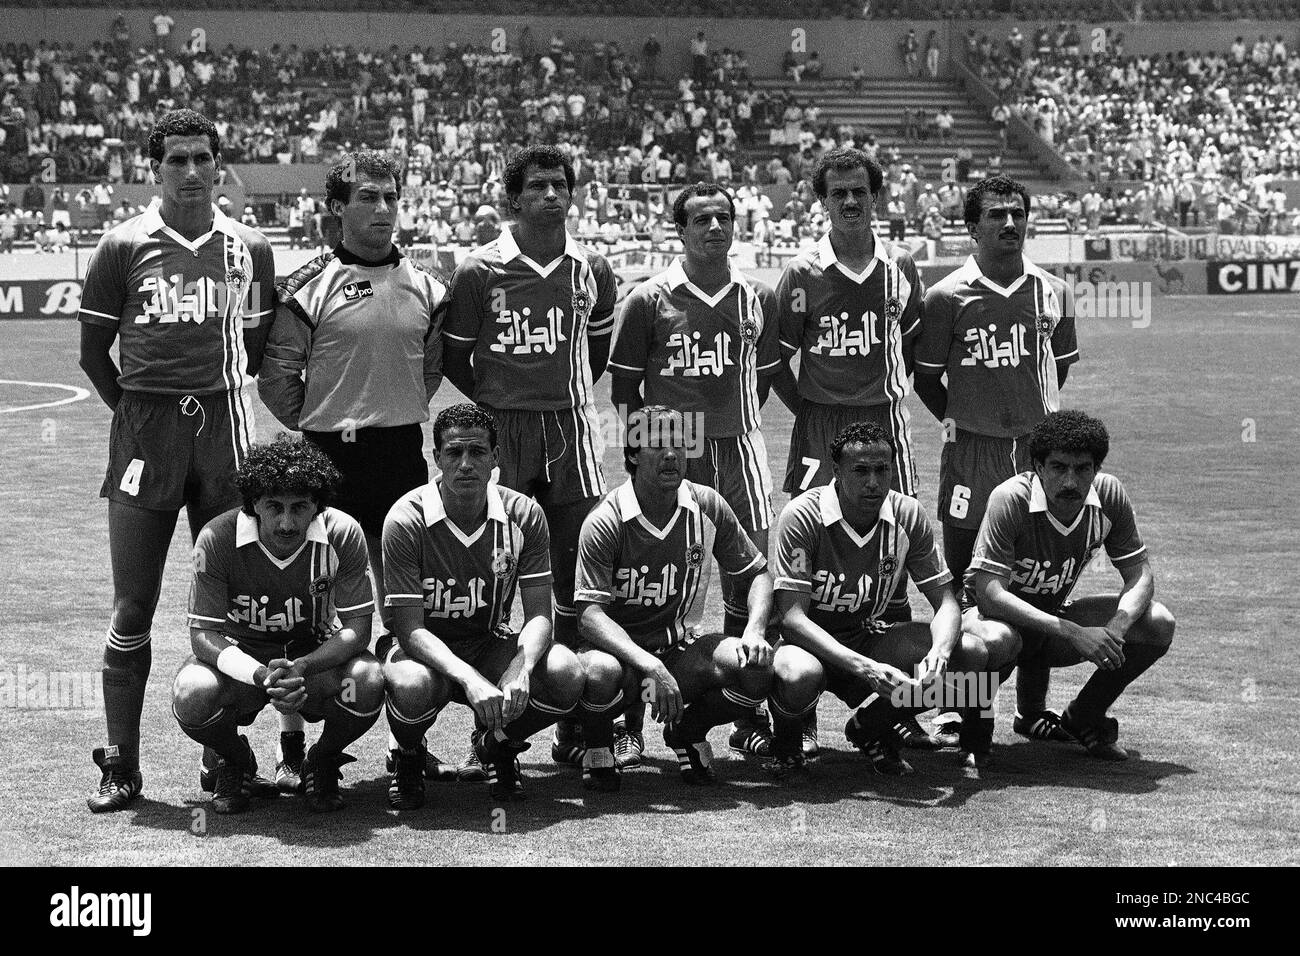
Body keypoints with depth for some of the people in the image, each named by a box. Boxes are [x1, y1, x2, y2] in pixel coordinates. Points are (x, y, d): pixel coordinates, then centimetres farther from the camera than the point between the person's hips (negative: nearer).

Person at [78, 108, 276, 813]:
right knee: (132, 610, -2)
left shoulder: (248, 249, 8)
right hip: (144, 433, -2)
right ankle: (119, 767, 4)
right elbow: (92, 352, 7)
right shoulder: (123, 246, 2)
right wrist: (136, 412, 4)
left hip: (224, 430, 2)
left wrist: (213, 402, 11)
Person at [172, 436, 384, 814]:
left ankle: (322, 761, 3)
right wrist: (262, 676, -38)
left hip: (317, 656, 0)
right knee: (193, 695, -33)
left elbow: (357, 628, -18)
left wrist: (300, 668, -37)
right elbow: (203, 633, -20)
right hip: (240, 656, 0)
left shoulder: (343, 534, -20)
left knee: (368, 682, -32)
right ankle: (233, 760, 5)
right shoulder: (217, 538, -22)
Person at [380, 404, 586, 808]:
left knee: (566, 676, -27)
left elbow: (539, 614, -11)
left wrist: (520, 668, -34)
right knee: (413, 687, -39)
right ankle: (408, 757, 1)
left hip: (492, 644, 3)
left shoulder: (524, 514, -10)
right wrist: (470, 680, -38)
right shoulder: (406, 520, -19)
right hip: (426, 649, -3)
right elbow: (409, 627, -22)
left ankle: (495, 743, 6)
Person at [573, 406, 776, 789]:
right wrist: (651, 667, -37)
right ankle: (598, 749, -2)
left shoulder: (708, 506, -4)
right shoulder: (605, 521, -17)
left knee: (756, 668, -24)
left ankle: (688, 732, 8)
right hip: (619, 646, -3)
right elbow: (590, 614, -23)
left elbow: (757, 574, 6)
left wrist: (755, 631, -15)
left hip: (682, 645, 4)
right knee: (600, 673, -39)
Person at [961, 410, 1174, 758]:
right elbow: (990, 593, -32)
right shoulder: (1011, 499, -28)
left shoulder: (1109, 495, -14)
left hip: (1055, 613, 5)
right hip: (989, 612, -5)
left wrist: (1118, 626, -29)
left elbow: (1140, 575, -6)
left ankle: (1082, 718, 6)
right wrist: (1072, 633, -39)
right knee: (996, 639, -41)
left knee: (1158, 624, -15)